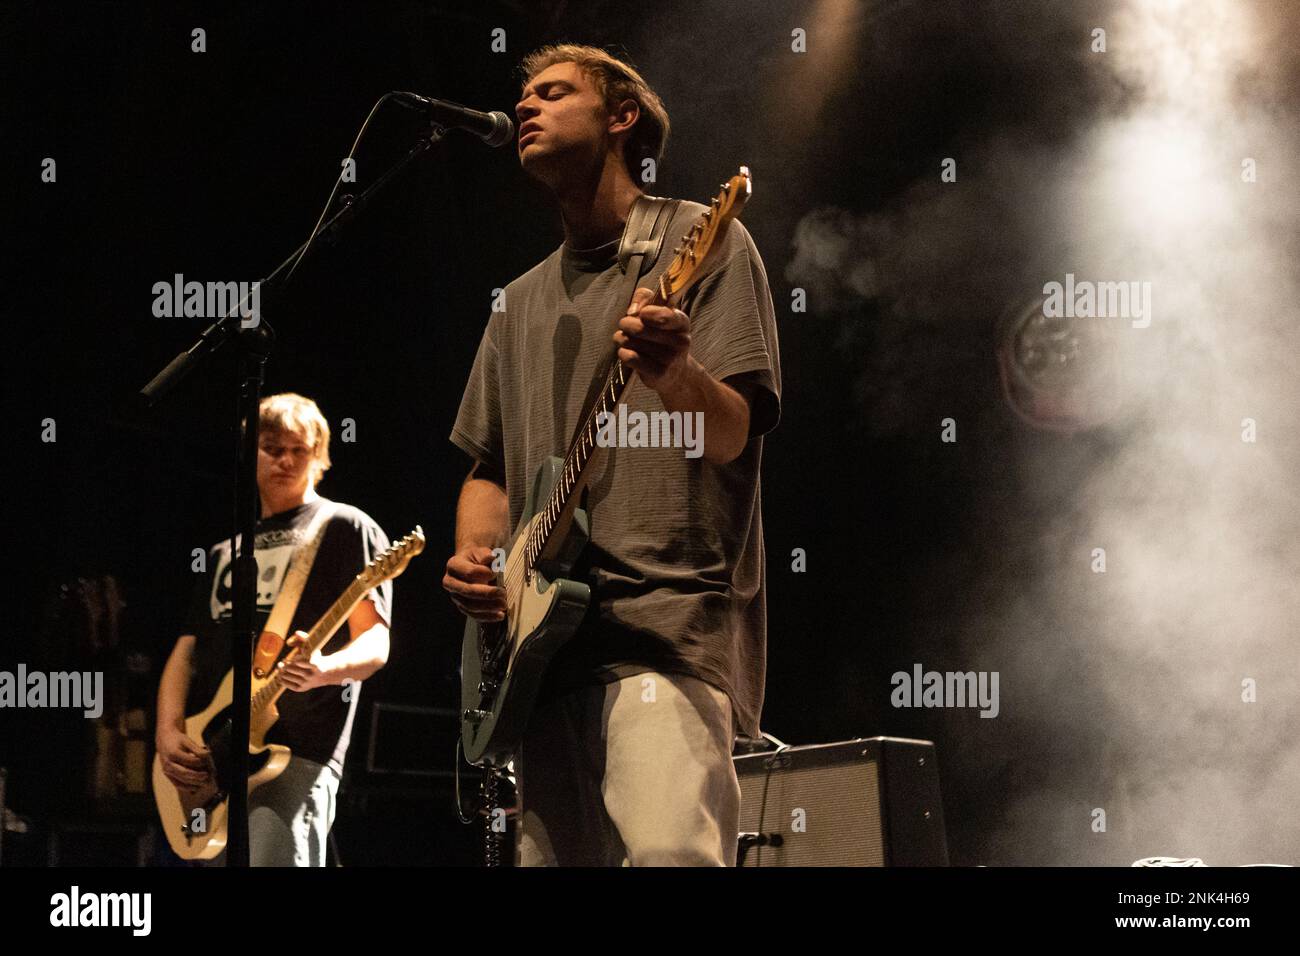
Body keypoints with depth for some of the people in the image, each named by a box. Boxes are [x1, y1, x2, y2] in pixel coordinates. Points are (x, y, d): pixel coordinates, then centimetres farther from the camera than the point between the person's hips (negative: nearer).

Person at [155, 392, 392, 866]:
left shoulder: (347, 528, 7)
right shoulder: (225, 551, 26)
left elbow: (376, 644, -2)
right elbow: (187, 648, 21)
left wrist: (324, 671, -24)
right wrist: (169, 731, 3)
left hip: (293, 756, -7)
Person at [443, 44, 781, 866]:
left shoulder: (701, 242, 4)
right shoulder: (525, 302, 23)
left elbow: (735, 435, -8)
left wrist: (675, 378, -30)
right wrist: (475, 557, 4)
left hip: (670, 619, -7)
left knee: (670, 854, -28)